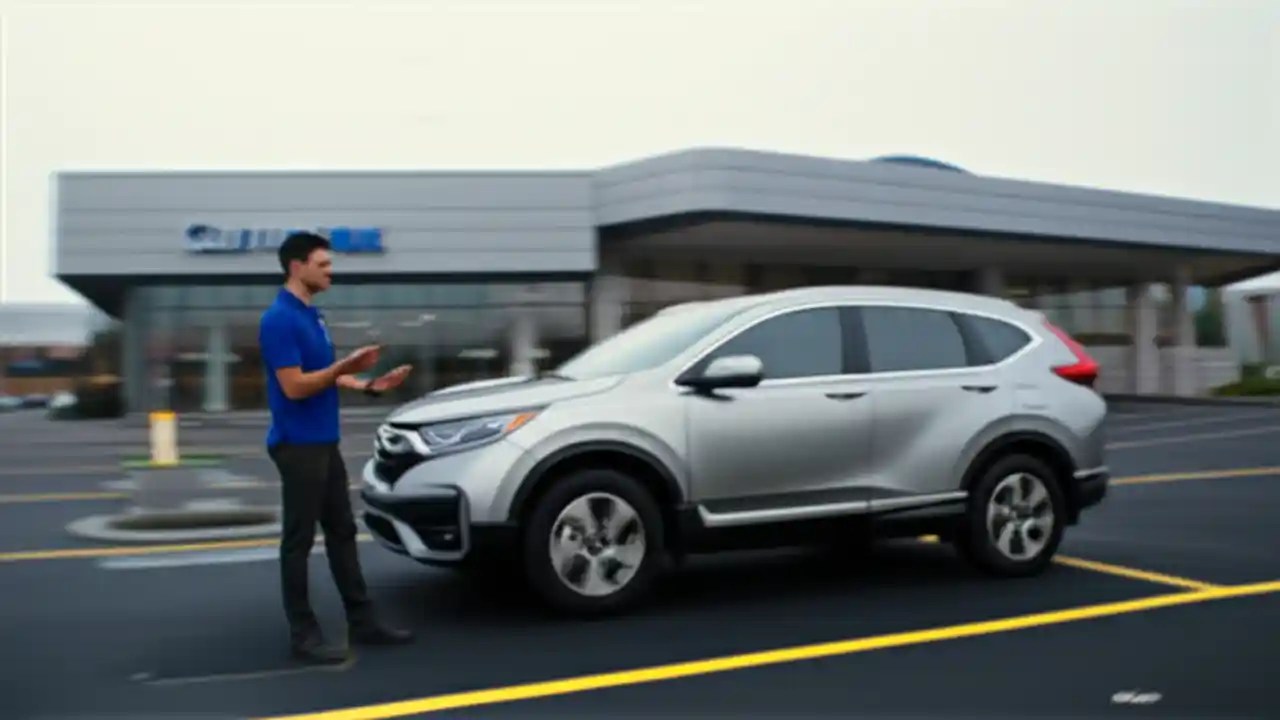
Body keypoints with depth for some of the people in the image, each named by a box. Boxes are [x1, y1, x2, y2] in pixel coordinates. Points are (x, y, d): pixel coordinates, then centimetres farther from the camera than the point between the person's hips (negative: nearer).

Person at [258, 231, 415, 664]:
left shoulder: (312, 316, 14)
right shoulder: (279, 319, -16)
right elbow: (295, 386, -20)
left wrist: (370, 386, 8)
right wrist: (345, 367, -22)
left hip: (325, 443, 10)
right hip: (298, 445, -10)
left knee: (342, 533, 12)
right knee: (299, 540, 0)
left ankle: (362, 622, 20)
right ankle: (302, 633, 9)